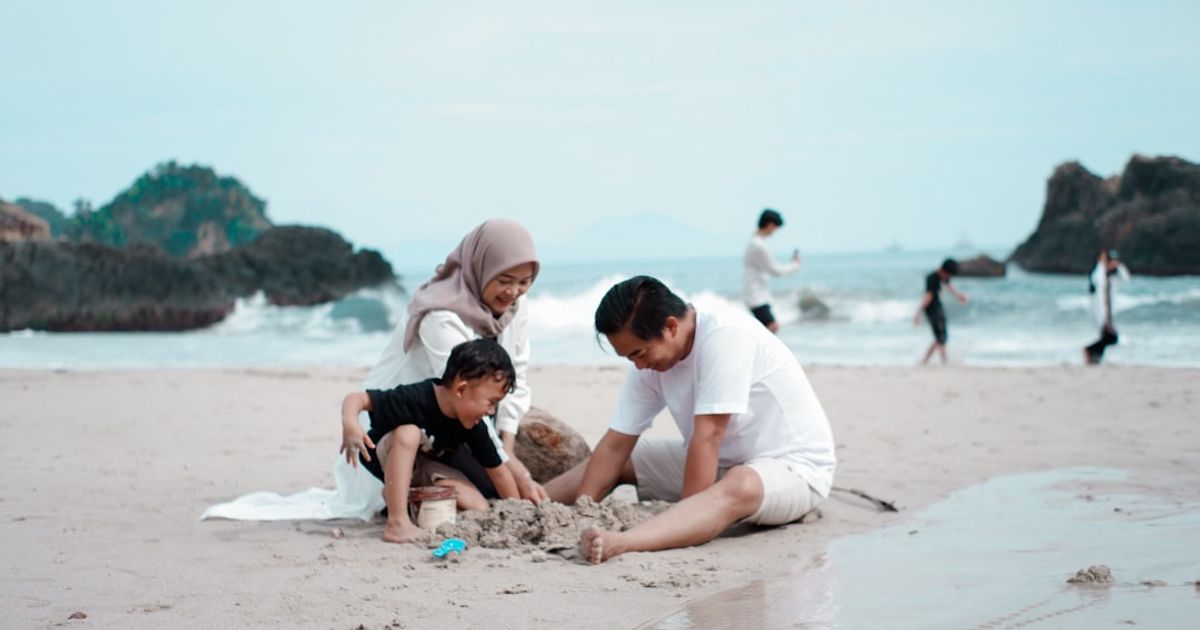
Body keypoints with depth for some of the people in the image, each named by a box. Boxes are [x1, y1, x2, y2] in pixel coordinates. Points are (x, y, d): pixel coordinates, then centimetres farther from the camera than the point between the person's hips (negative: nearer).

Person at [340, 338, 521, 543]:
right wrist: (350, 425, -58)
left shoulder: (474, 427, -17)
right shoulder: (415, 399, -35)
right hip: (384, 457, -5)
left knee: (479, 508, -12)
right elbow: (357, 398, -37)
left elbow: (498, 472, -7)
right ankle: (397, 523, -39)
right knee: (409, 433, -39)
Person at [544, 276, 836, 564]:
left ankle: (619, 543, -61)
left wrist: (688, 516, -30)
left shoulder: (725, 337, -27)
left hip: (795, 466, -9)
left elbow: (707, 437, -30)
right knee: (613, 459, 8)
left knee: (738, 487, -41)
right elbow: (615, 444, -3)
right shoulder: (649, 363, -4)